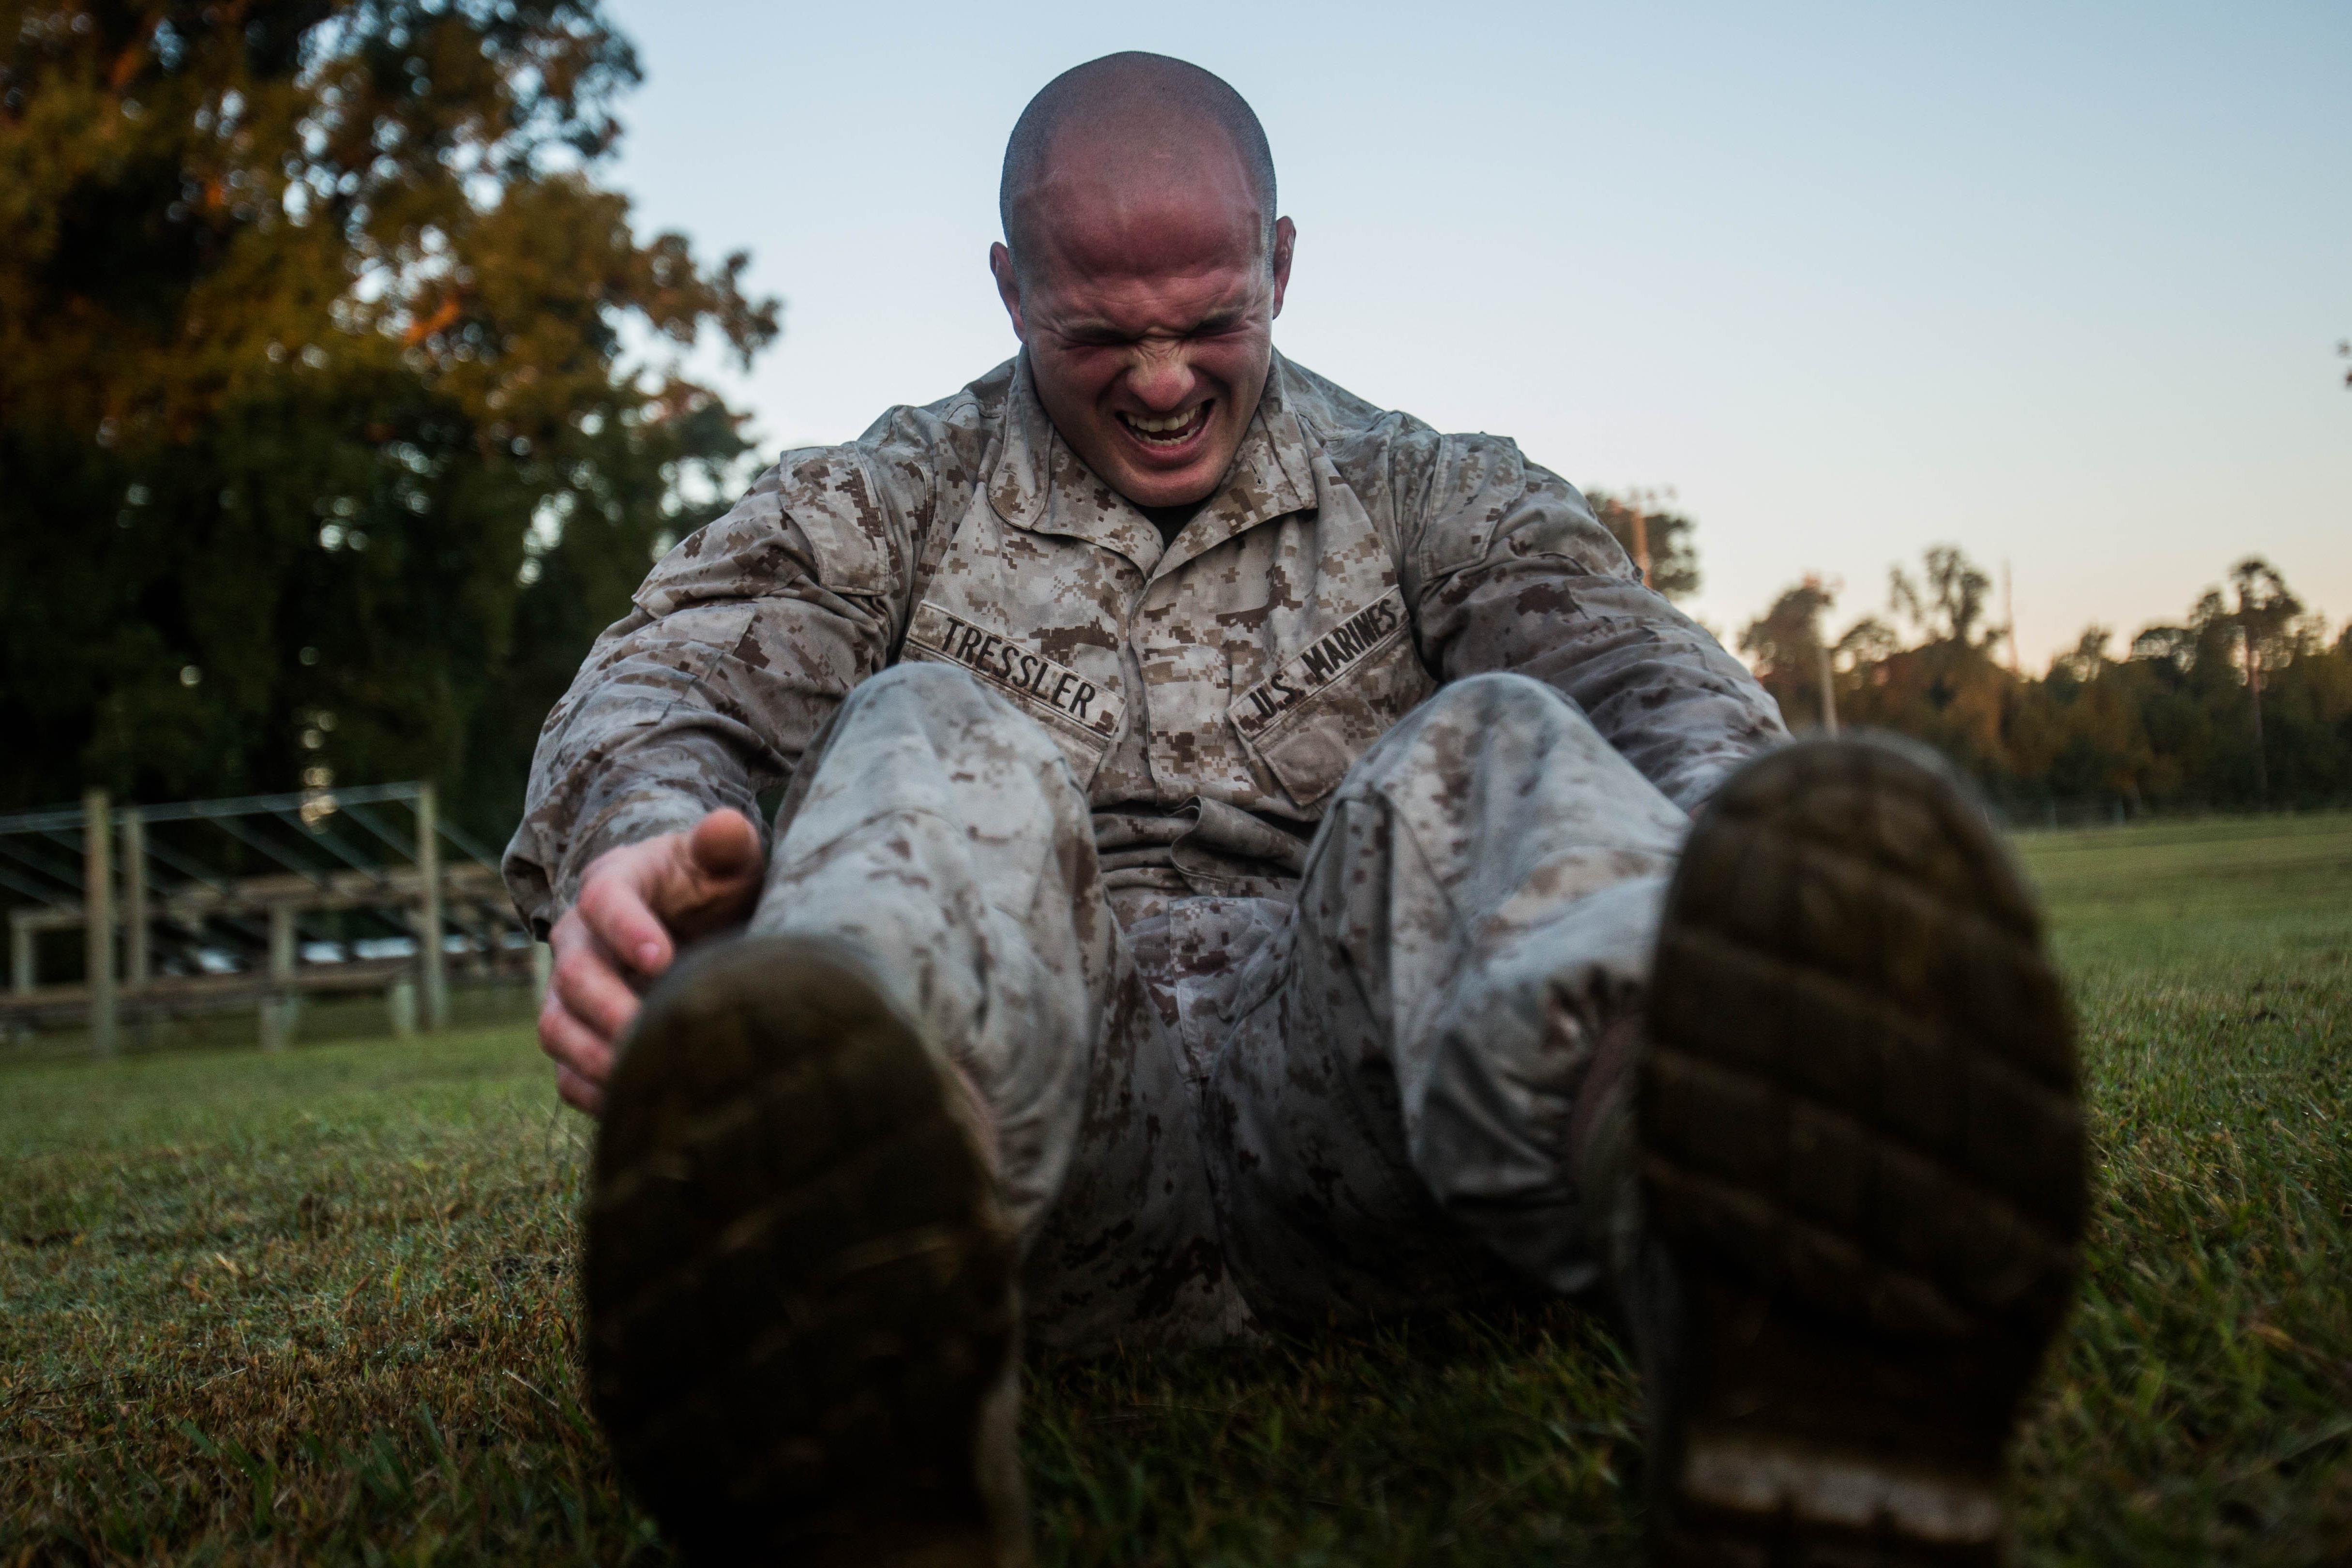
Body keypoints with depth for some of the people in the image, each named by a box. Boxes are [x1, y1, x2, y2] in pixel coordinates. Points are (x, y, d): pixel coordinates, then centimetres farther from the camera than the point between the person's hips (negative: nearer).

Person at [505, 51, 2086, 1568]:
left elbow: (1654, 683, 0)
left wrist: (1751, 909, -26)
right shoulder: (883, 503, 19)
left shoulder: (1430, 496, 19)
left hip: (1339, 1075, 1)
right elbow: (672, 683, 1)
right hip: (1045, 1131, 0)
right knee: (932, 752, -26)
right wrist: (639, 842, -27)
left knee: (1492, 756, -26)